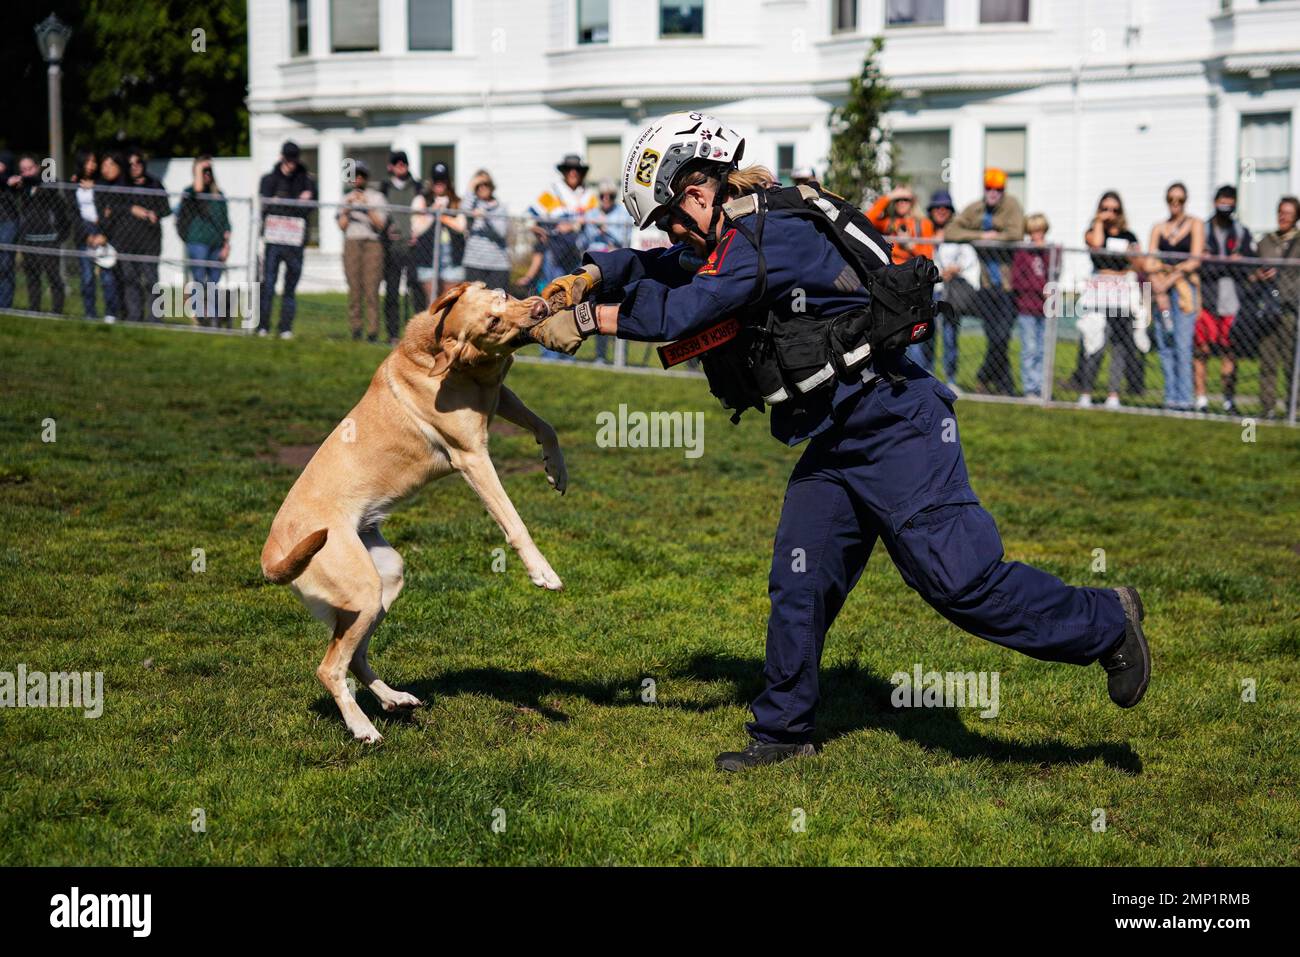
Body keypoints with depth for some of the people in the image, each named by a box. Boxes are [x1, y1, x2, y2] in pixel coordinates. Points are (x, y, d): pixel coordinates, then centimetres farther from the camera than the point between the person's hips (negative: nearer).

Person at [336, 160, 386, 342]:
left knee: (371, 288, -11)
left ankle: (372, 331, -12)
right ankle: (355, 329, 0)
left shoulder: (377, 197, 10)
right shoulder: (347, 199, 17)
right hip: (351, 244, 2)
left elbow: (380, 224, -1)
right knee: (354, 288, -4)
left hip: (372, 244, -2)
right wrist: (347, 207, -1)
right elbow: (342, 225, 9)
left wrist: (367, 205, -8)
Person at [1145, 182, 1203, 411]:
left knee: (1182, 344, -12)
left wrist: (1169, 281, -10)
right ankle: (1171, 396, 2)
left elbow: (1195, 260, -3)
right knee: (1164, 344, -1)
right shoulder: (1158, 228, 17)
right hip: (1160, 288, 4)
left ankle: (1184, 398, -13)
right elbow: (1150, 262, 8)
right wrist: (1158, 290, -7)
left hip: (1184, 286, -4)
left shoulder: (1195, 224, 7)